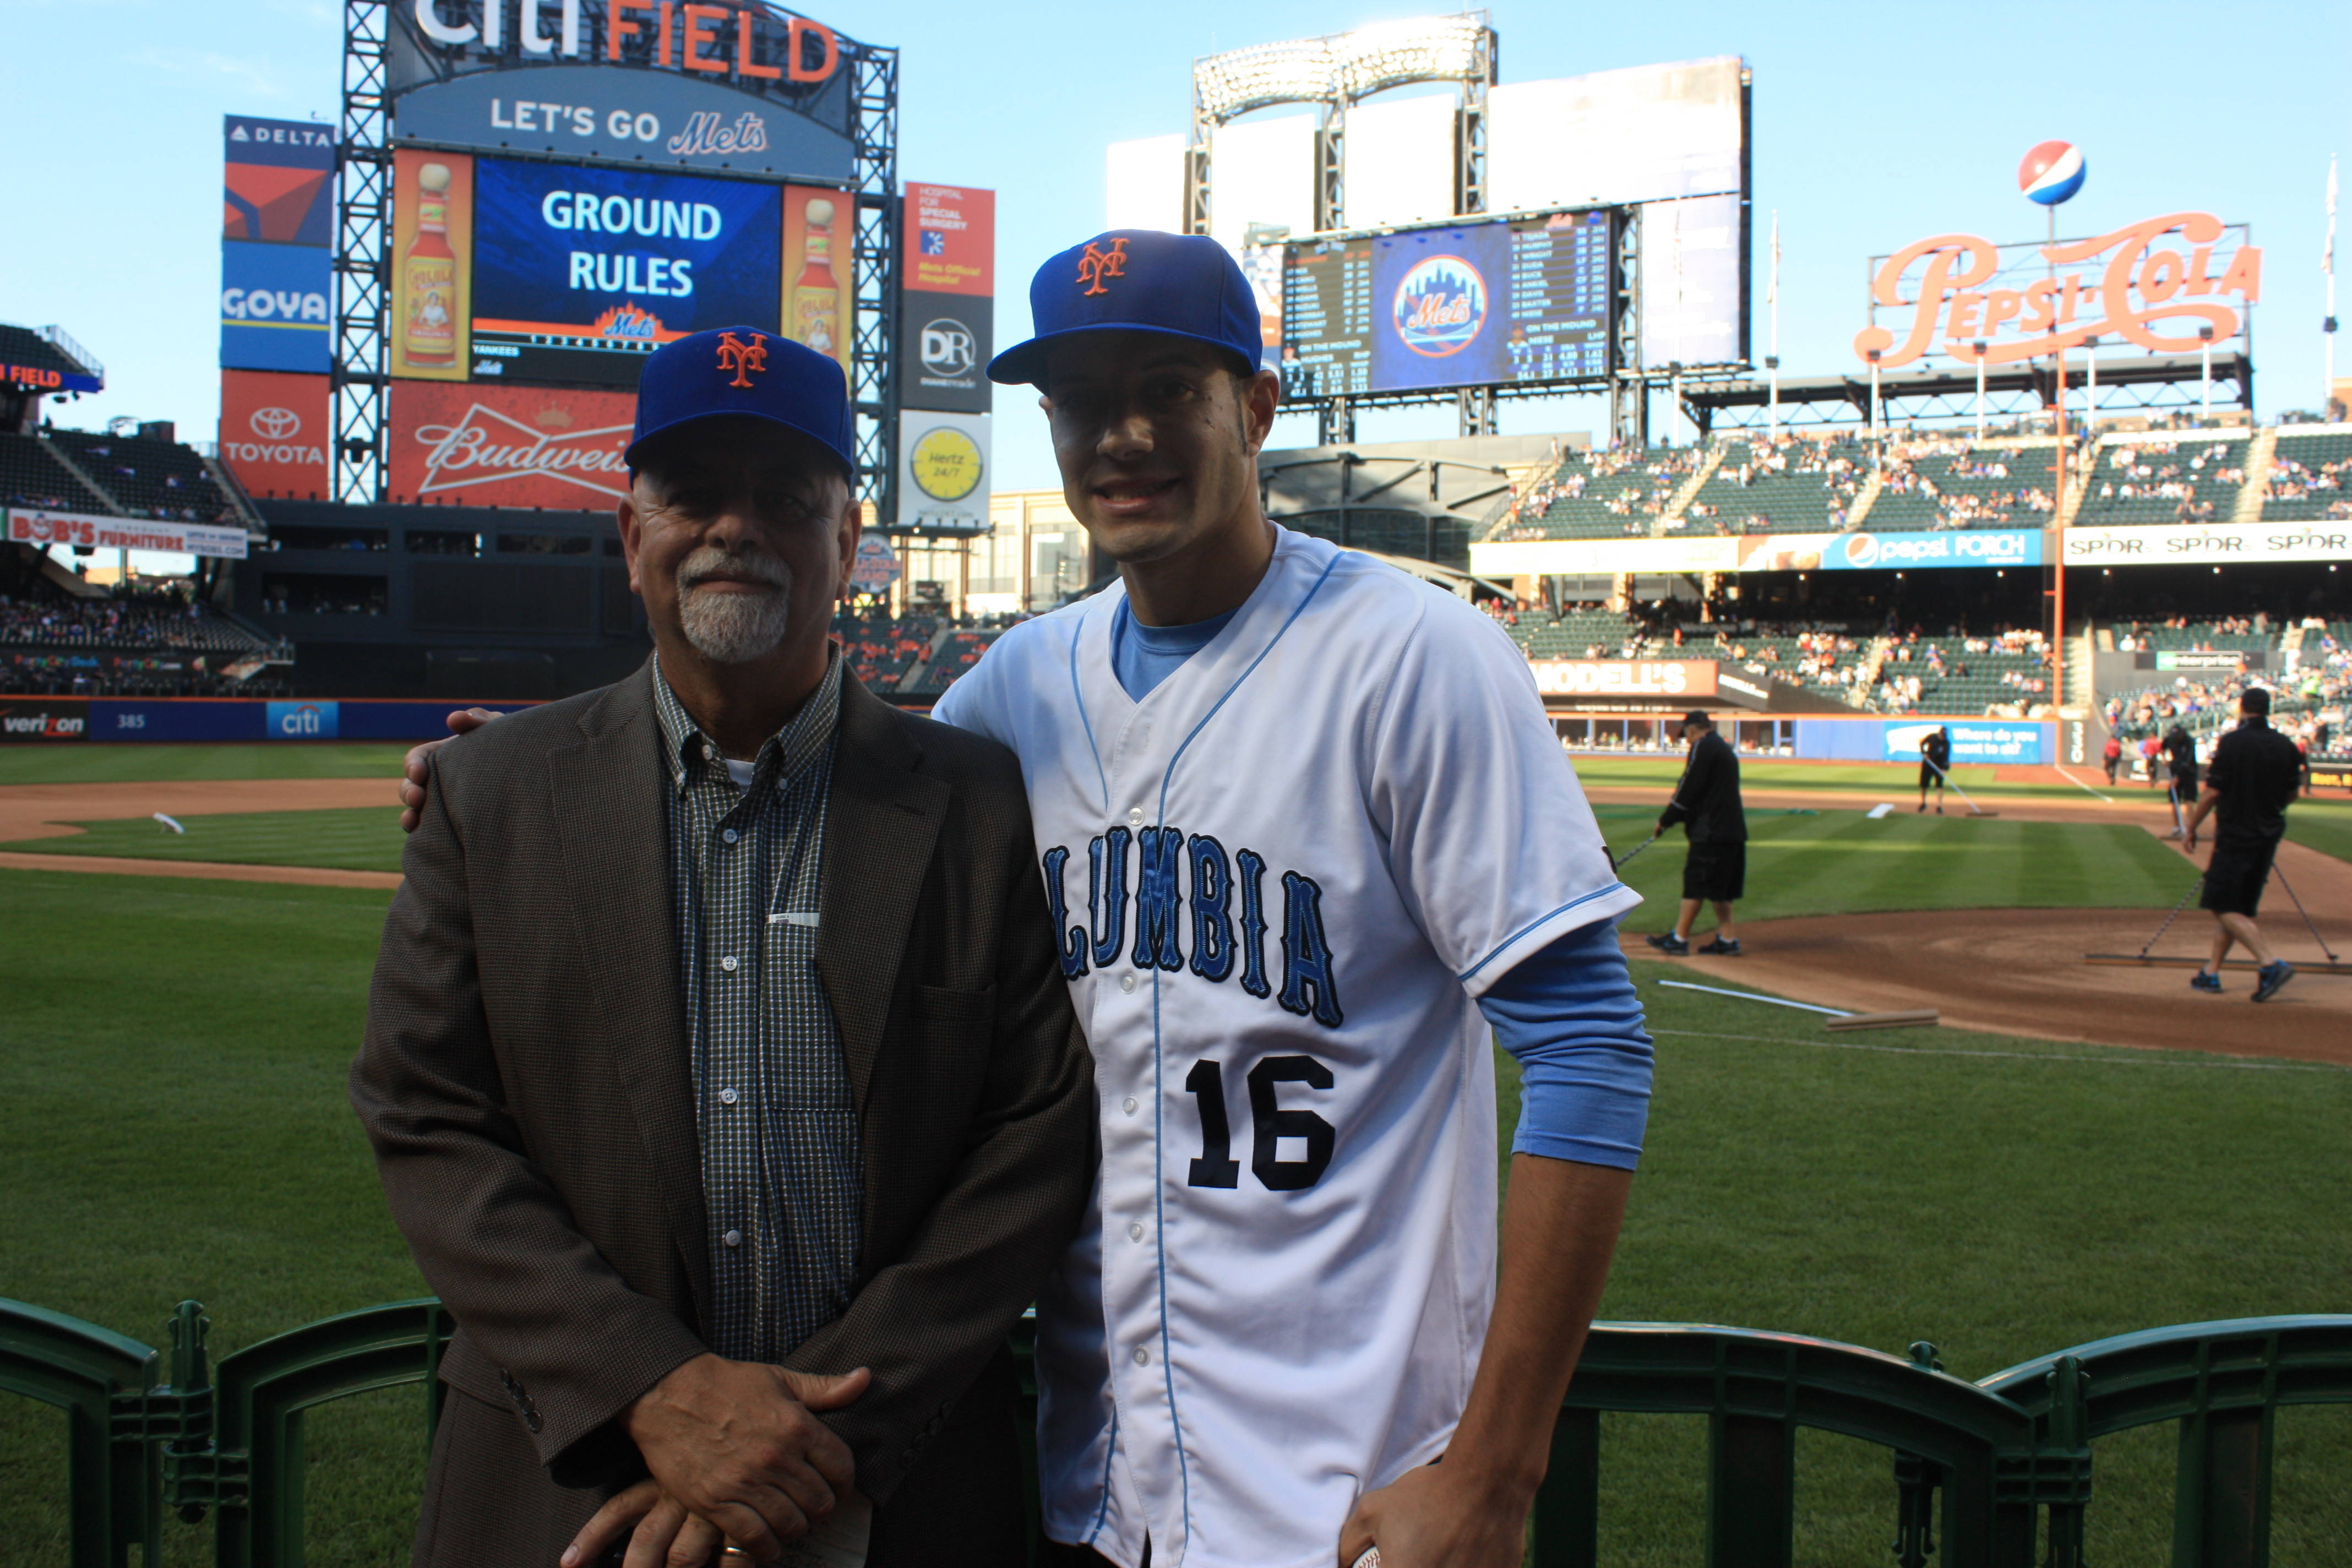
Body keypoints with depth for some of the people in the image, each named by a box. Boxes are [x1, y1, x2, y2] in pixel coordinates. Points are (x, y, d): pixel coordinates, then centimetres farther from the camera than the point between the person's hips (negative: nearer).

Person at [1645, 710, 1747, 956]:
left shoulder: (1703, 747, -9)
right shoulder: (1725, 749, 20)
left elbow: (1688, 788, -12)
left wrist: (1665, 821, -5)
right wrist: (1688, 820, 20)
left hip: (1710, 831, -9)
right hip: (1732, 830, 9)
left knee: (1696, 885, -7)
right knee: (1720, 889, 12)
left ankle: (1679, 939, -6)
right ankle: (1727, 939, 11)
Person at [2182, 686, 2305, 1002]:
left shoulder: (2232, 742, -12)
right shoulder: (2287, 747, 4)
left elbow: (2212, 792, -13)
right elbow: (2291, 795, 12)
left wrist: (2191, 828, -1)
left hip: (2235, 835, -7)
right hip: (2269, 836, 7)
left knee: (2224, 907, -5)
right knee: (2237, 908, 14)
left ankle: (2271, 963, -20)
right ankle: (2211, 973, 19)